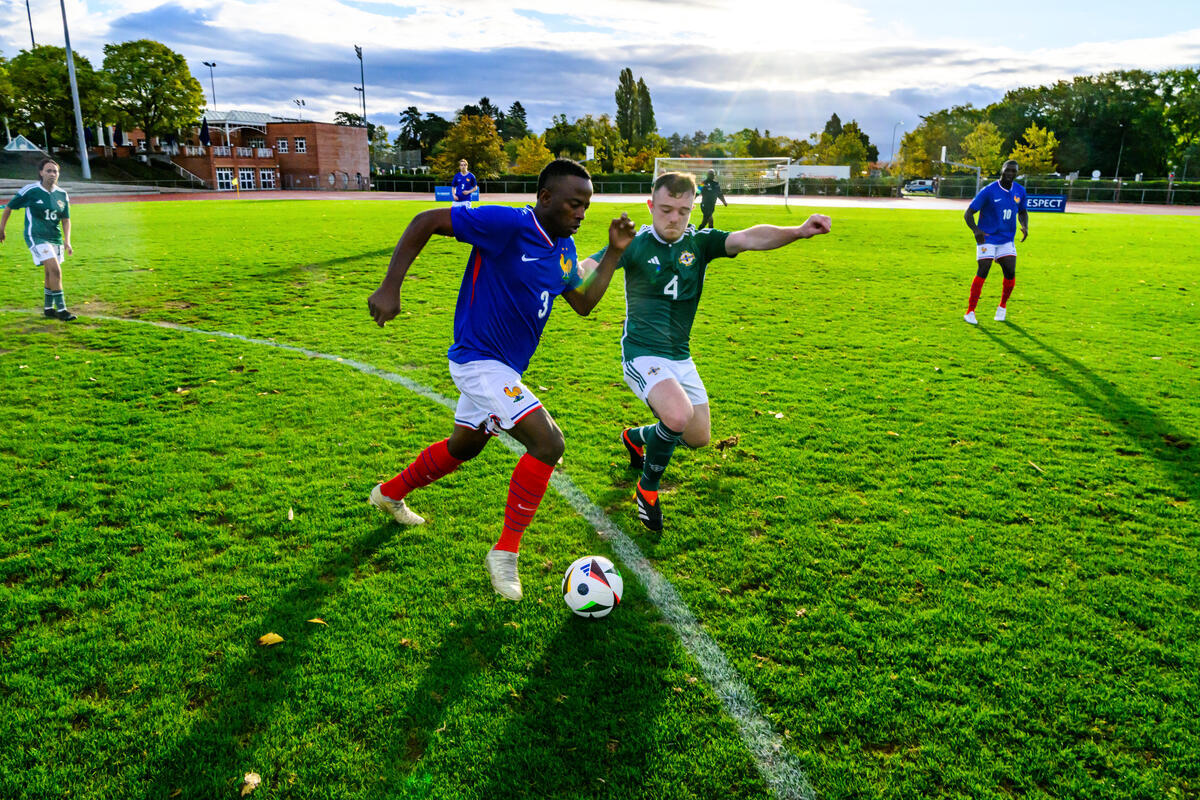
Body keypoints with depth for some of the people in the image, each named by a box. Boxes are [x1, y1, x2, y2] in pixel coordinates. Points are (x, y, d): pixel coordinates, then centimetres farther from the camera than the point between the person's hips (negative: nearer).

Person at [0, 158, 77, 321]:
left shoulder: (62, 195, 5)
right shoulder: (30, 191, -8)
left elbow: (66, 220, 10)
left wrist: (67, 241, -2)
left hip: (55, 238, 5)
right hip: (36, 237, -5)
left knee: (50, 273, 13)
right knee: (55, 270, -18)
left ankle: (48, 308, 27)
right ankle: (61, 309, -15)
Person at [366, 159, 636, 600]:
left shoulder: (564, 248, 4)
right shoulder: (508, 224, -22)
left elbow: (583, 303, 14)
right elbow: (425, 221, -19)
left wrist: (614, 253, 5)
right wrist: (390, 288, -25)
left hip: (503, 367, 10)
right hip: (479, 360, -10)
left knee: (464, 446, 26)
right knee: (548, 444, -18)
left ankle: (389, 494, 51)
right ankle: (505, 554, -3)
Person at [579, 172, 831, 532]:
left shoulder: (700, 242, -2)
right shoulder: (635, 244, -10)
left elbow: (750, 238, -19)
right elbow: (585, 271, -21)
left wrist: (797, 231, -36)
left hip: (680, 357, 6)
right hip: (642, 353, -6)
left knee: (698, 438, 13)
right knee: (679, 415, -30)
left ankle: (636, 437, 44)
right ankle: (647, 489, -3)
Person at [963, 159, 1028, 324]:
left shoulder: (1020, 191, 4)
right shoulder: (988, 191, -11)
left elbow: (1022, 212, 21)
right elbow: (968, 213, -11)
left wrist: (1025, 226, -2)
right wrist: (975, 230, -30)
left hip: (1007, 241, 4)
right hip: (987, 238, -4)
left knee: (1010, 273, -8)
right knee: (982, 272, -14)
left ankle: (1002, 306, 16)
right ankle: (970, 312, -5)